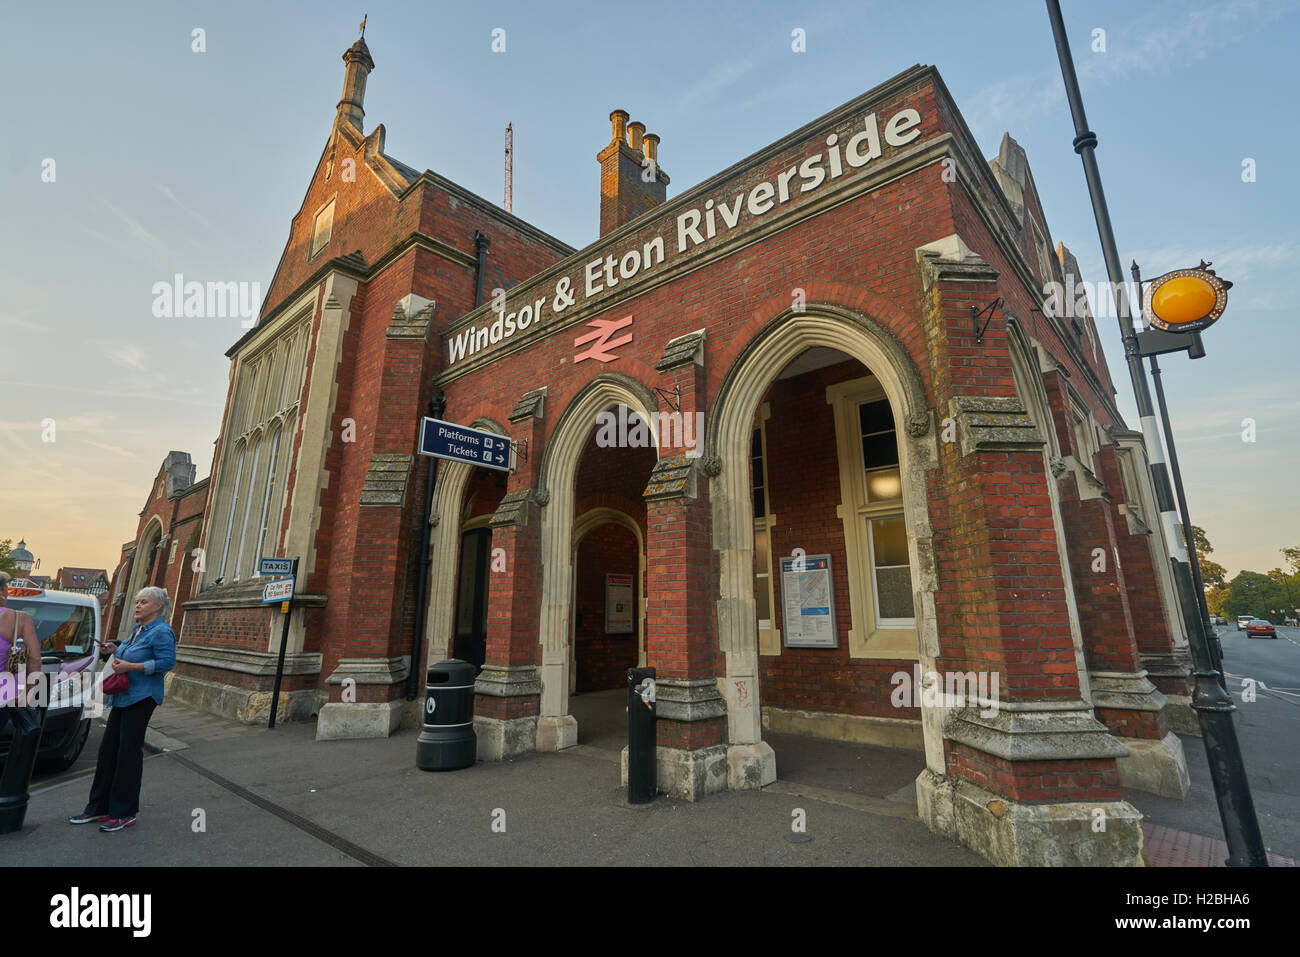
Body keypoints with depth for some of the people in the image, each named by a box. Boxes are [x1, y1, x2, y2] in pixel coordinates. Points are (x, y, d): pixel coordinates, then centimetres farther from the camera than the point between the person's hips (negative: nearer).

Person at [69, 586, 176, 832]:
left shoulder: (161, 632, -14)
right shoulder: (138, 629, 15)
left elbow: (167, 662, -22)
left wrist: (130, 666, -22)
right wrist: (115, 650, 10)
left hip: (141, 698, -9)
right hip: (122, 697, 10)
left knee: (128, 752, -3)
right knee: (108, 749, 13)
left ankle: (125, 813, 8)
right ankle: (99, 808, 25)